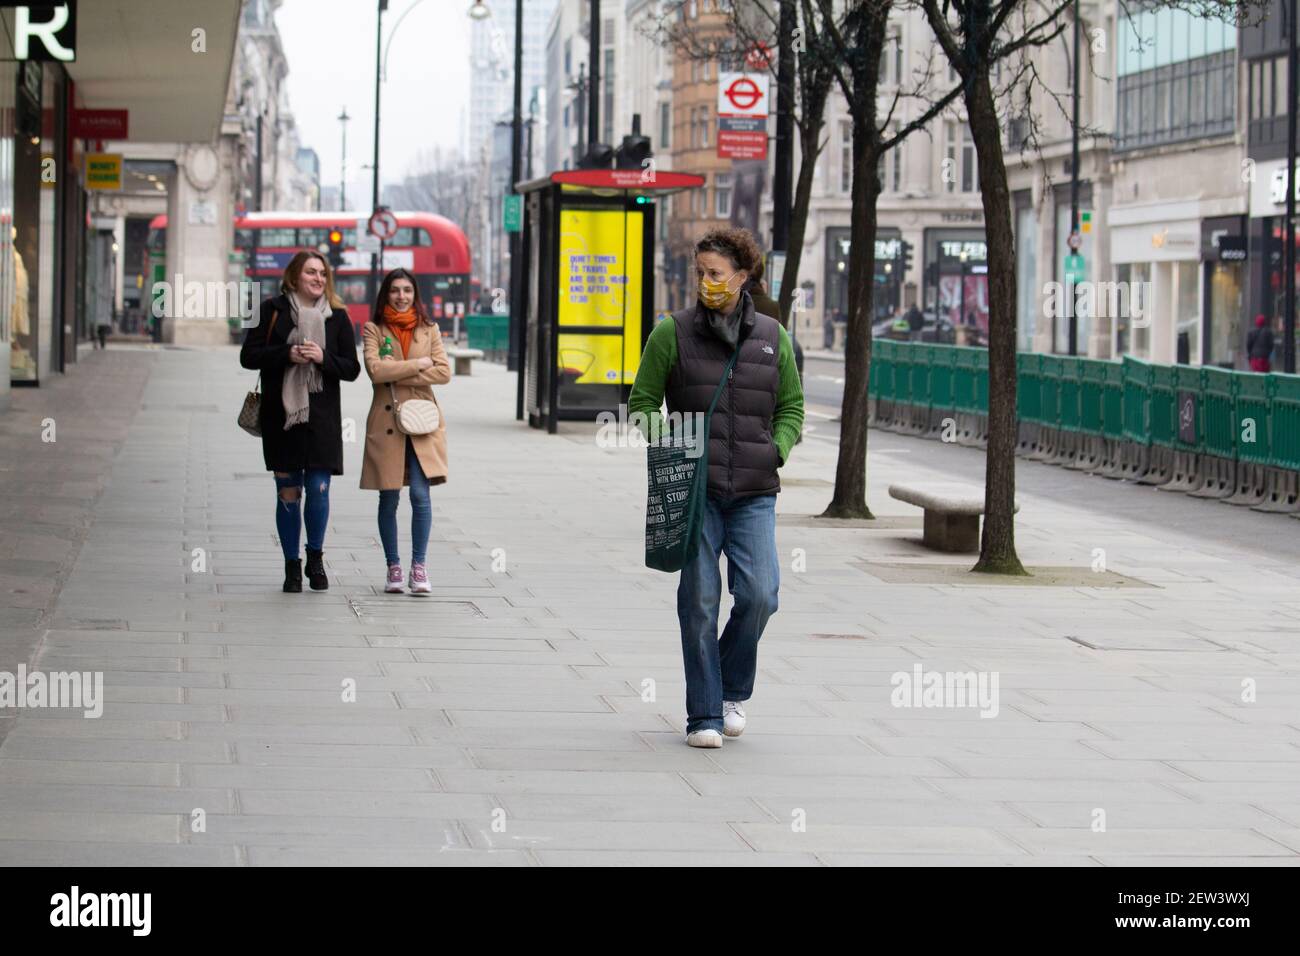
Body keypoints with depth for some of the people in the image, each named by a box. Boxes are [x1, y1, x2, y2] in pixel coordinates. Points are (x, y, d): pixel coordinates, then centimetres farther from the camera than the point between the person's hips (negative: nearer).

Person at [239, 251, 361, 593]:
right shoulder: (273, 310, 4)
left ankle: (315, 558, 16)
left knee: (319, 489, -6)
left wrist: (323, 357, -12)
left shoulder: (337, 316, 7)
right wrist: (287, 355, -14)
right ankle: (292, 565, 13)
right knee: (288, 492, 3)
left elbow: (352, 369, 6)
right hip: (281, 415, 0)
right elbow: (249, 356, -1)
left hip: (322, 417, 0)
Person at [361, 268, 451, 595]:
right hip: (386, 421, 0)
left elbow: (444, 372, -2)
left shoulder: (429, 329, 10)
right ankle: (393, 568, 14)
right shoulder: (374, 330, 5)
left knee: (420, 494, -10)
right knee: (389, 499, 4)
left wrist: (399, 375, -10)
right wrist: (418, 364, -9)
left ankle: (418, 567, -3)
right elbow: (375, 370, -11)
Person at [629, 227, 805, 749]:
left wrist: (776, 450, 0)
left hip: (754, 492, 2)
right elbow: (642, 403, 7)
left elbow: (792, 406, 18)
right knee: (699, 602, -2)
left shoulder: (772, 337, 9)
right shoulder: (672, 332, 2)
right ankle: (704, 716, 7)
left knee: (759, 595, -10)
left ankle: (733, 690, 17)